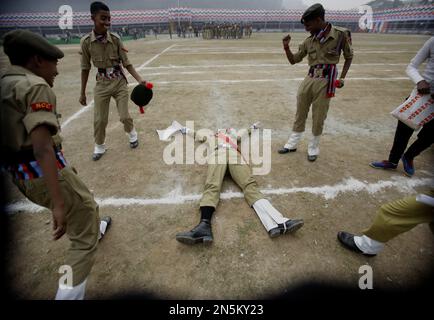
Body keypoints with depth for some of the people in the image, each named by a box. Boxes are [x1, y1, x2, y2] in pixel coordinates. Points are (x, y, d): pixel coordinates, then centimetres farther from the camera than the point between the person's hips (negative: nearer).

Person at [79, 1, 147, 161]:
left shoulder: (115, 39, -8)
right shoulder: (86, 42, -9)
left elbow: (127, 64, -5)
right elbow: (85, 69, -1)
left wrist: (139, 79, -20)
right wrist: (82, 93, 3)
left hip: (119, 82, 0)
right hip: (102, 84, 0)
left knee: (124, 116, -1)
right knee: (99, 119, 3)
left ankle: (131, 132, 34)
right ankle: (99, 146, 27)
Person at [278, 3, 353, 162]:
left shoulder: (341, 34, -5)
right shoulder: (308, 41, 5)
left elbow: (349, 57, 6)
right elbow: (294, 60, 12)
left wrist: (342, 78, -5)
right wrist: (286, 48, -6)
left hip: (326, 81, -4)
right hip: (309, 79, 4)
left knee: (318, 118, 2)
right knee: (300, 114, 10)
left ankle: (313, 148, 18)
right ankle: (292, 144, 22)